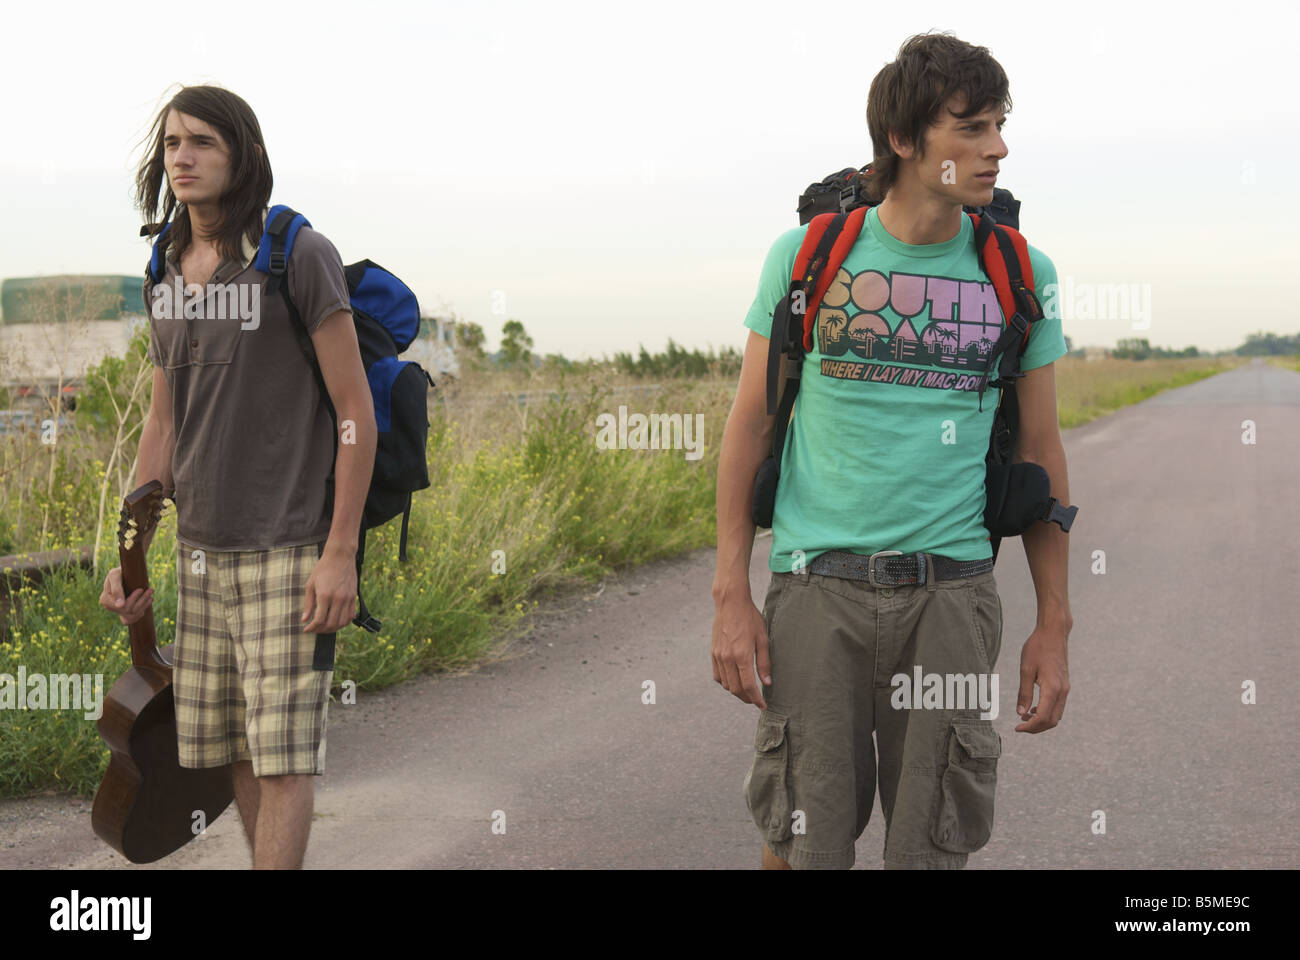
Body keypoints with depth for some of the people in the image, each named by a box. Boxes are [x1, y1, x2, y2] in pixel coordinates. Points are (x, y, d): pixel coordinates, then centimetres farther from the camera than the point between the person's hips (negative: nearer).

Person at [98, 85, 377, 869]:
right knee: (233, 750, 12)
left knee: (283, 754, -7)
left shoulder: (301, 256, -12)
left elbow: (356, 409, -13)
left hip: (289, 550, -7)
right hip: (204, 551, 7)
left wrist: (342, 553, -17)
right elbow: (164, 424, 15)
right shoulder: (168, 275, 9)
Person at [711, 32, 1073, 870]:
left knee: (933, 846, 6)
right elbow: (750, 425, 4)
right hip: (817, 586, -1)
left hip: (951, 589, 1)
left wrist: (1055, 622, 7)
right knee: (803, 841, 4)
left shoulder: (1020, 273, 5)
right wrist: (732, 595, -1)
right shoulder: (805, 253, 1)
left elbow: (1040, 450, 10)